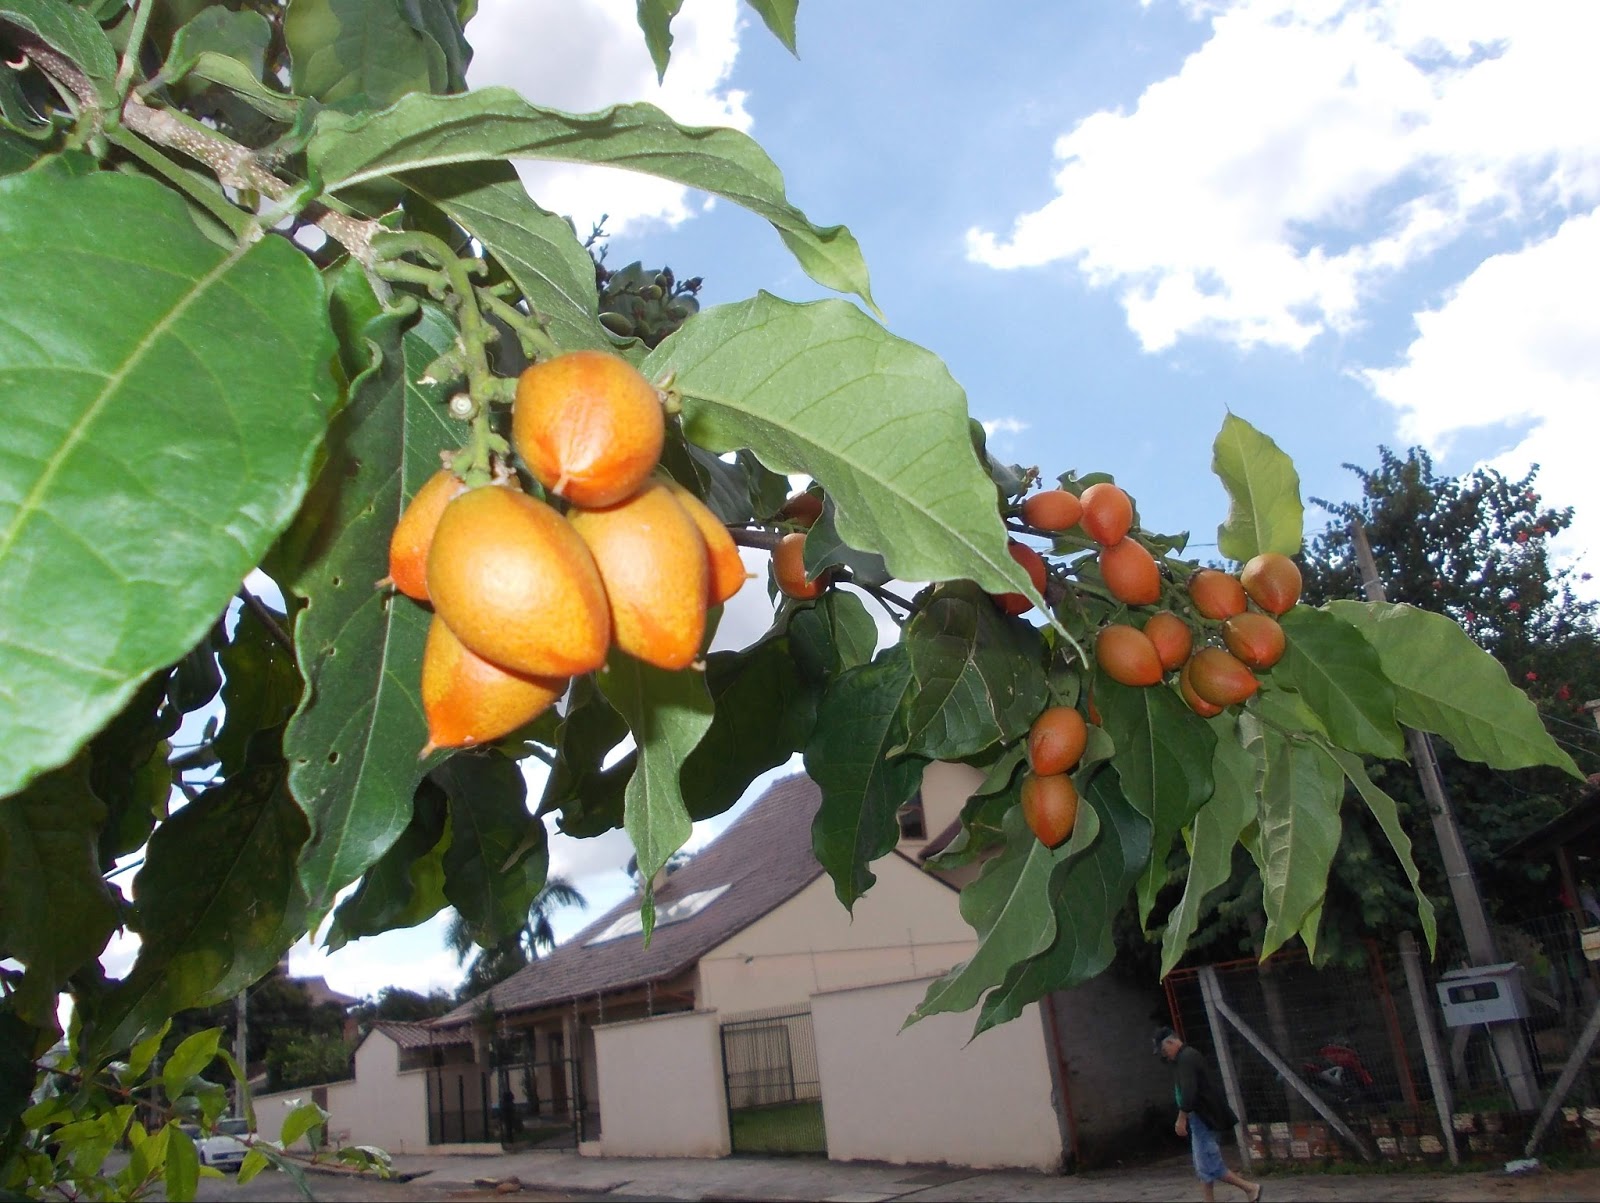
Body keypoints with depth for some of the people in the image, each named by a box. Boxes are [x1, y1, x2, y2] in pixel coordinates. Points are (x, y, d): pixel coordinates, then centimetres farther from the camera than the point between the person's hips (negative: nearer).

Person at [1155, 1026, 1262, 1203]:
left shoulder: (1186, 1058, -17)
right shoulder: (1188, 1056, 16)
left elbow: (1188, 1092, -25)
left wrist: (1181, 1119, -21)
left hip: (1202, 1119, -11)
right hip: (1201, 1118, 11)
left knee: (1209, 1165, -6)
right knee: (1204, 1166, 11)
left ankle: (1250, 1188, 2)